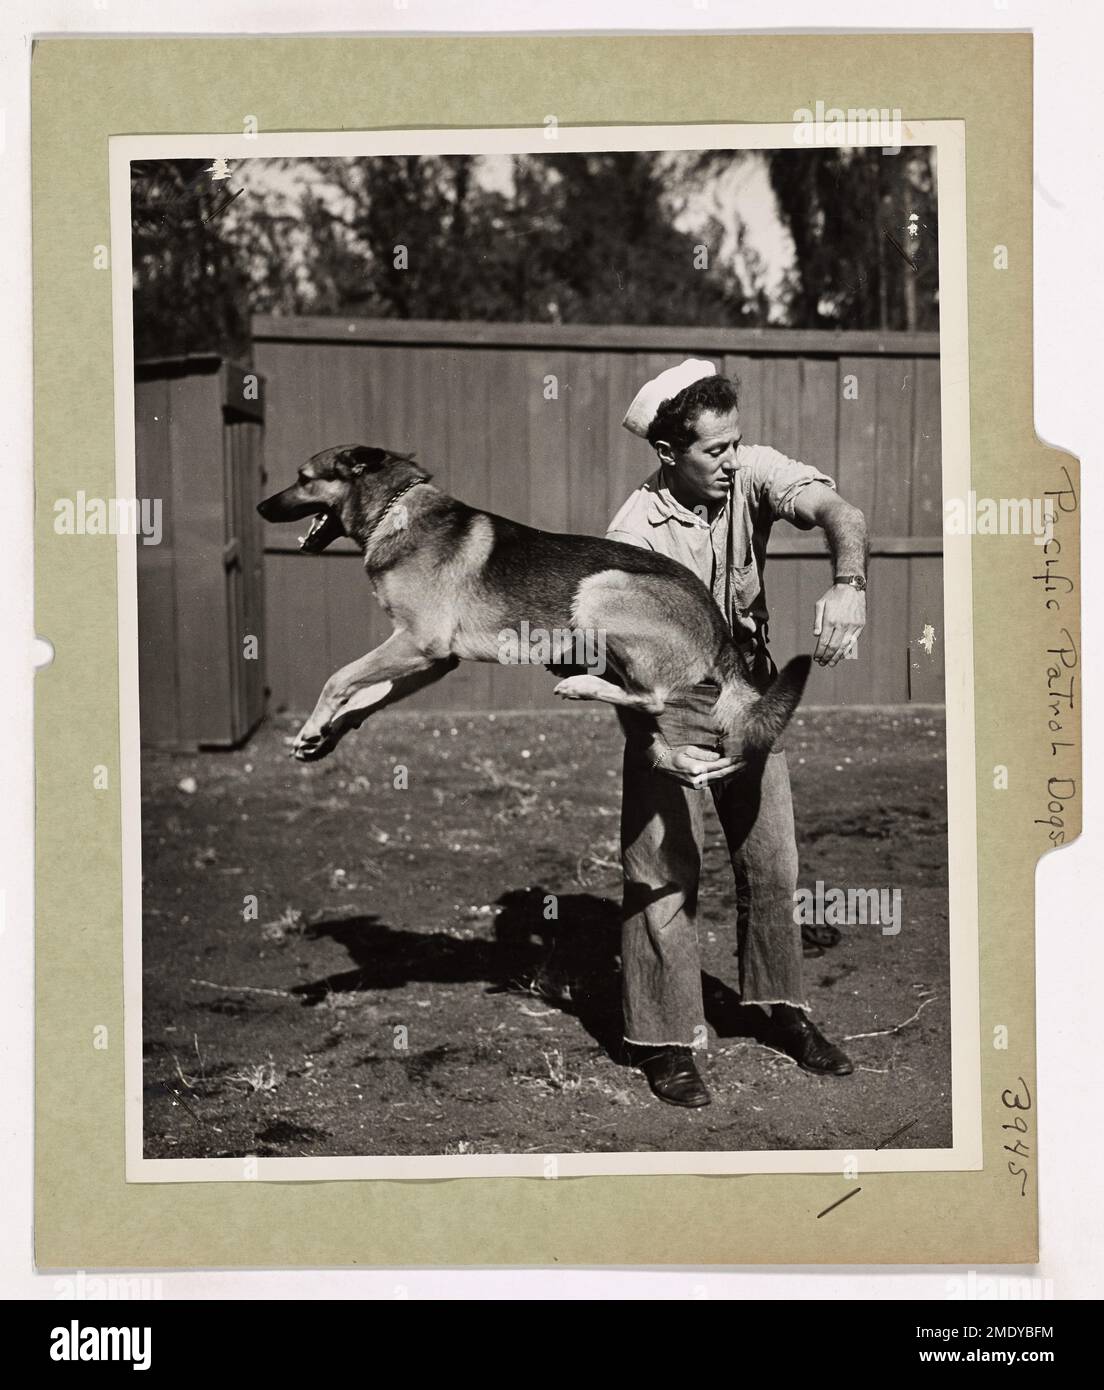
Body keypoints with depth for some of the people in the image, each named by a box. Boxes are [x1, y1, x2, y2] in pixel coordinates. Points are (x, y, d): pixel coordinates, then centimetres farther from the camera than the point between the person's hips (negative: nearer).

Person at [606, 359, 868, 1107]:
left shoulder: (753, 472, -14)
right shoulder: (635, 533, -23)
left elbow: (838, 511, -31)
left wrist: (849, 583, -52)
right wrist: (657, 743, -41)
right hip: (669, 711, -4)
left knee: (773, 862, 12)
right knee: (664, 877, -1)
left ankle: (781, 1009, 30)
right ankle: (667, 1042, 10)